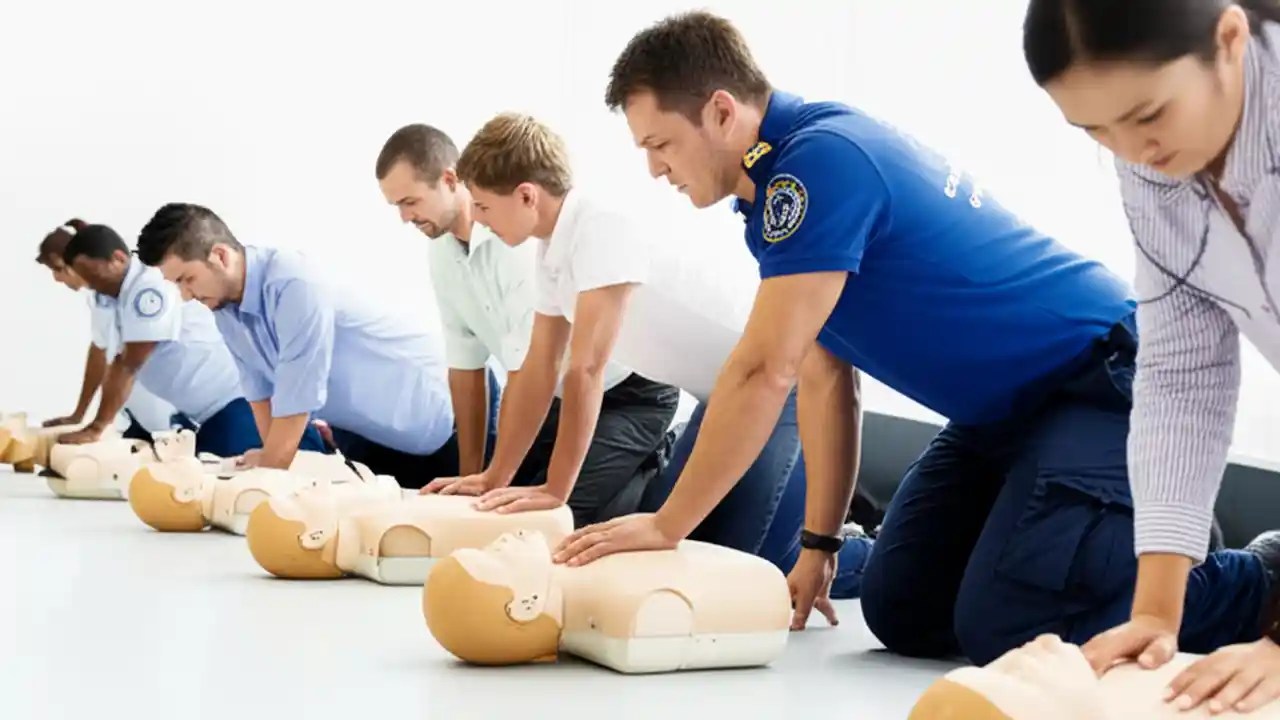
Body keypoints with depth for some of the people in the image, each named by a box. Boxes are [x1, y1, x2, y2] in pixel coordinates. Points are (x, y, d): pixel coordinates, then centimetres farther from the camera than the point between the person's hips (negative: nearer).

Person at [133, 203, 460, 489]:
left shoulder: (295, 285, -31)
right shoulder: (223, 299, -6)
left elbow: (296, 397, -26)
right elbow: (259, 387, 1)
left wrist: (268, 473, -17)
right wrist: (271, 461, 2)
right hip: (360, 431, 7)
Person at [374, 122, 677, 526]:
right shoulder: (442, 252, -2)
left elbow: (530, 370, -27)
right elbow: (465, 366, 5)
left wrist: (495, 478, -21)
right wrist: (470, 475, 6)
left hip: (629, 393, -8)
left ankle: (646, 467, 8)